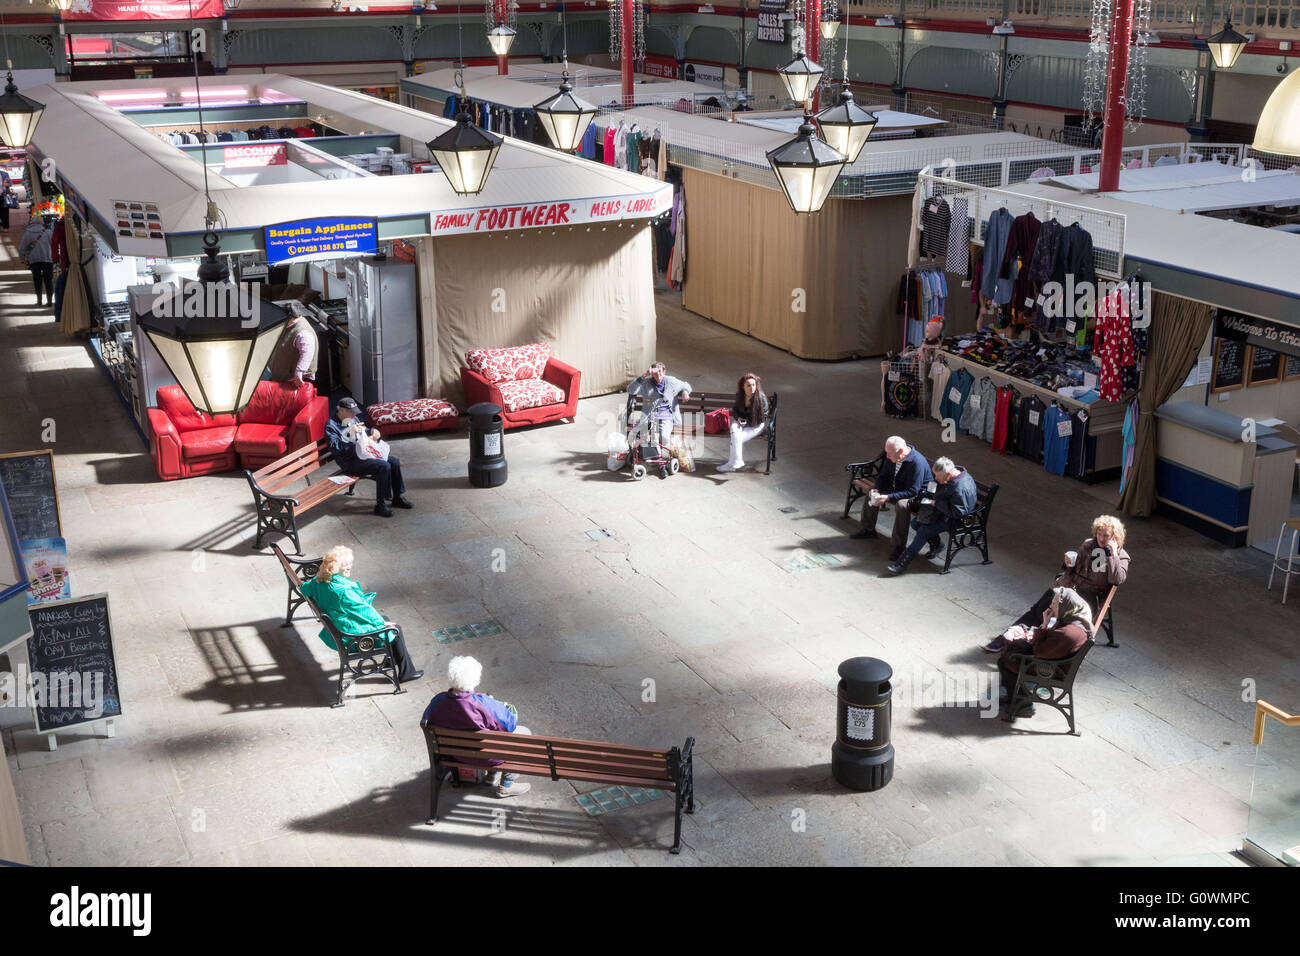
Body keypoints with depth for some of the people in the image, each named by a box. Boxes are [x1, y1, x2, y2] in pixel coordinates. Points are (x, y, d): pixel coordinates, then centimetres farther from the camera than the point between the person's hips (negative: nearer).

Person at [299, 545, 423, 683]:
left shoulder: (320, 582, -6)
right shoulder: (343, 590, -33)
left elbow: (305, 588, 14)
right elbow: (363, 610, -24)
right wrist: (382, 622, -11)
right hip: (353, 633, -10)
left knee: (383, 618, 27)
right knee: (395, 630, 4)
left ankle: (392, 658, 42)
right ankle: (406, 673, 15)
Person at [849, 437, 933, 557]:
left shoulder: (917, 462, -32)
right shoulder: (892, 458, -8)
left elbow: (913, 491, -33)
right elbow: (883, 476, 7)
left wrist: (888, 497, -37)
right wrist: (875, 489, -14)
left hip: (918, 495, -9)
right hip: (896, 488, 9)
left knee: (901, 505, -37)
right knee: (871, 491, 5)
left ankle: (899, 545, -27)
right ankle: (867, 529, 22)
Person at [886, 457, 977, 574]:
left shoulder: (961, 489, -33)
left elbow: (957, 512, -31)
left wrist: (936, 503, -24)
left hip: (955, 520, -10)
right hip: (942, 510, 10)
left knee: (923, 532, -18)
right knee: (915, 522, 5)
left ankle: (903, 562, -11)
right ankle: (935, 544, 20)